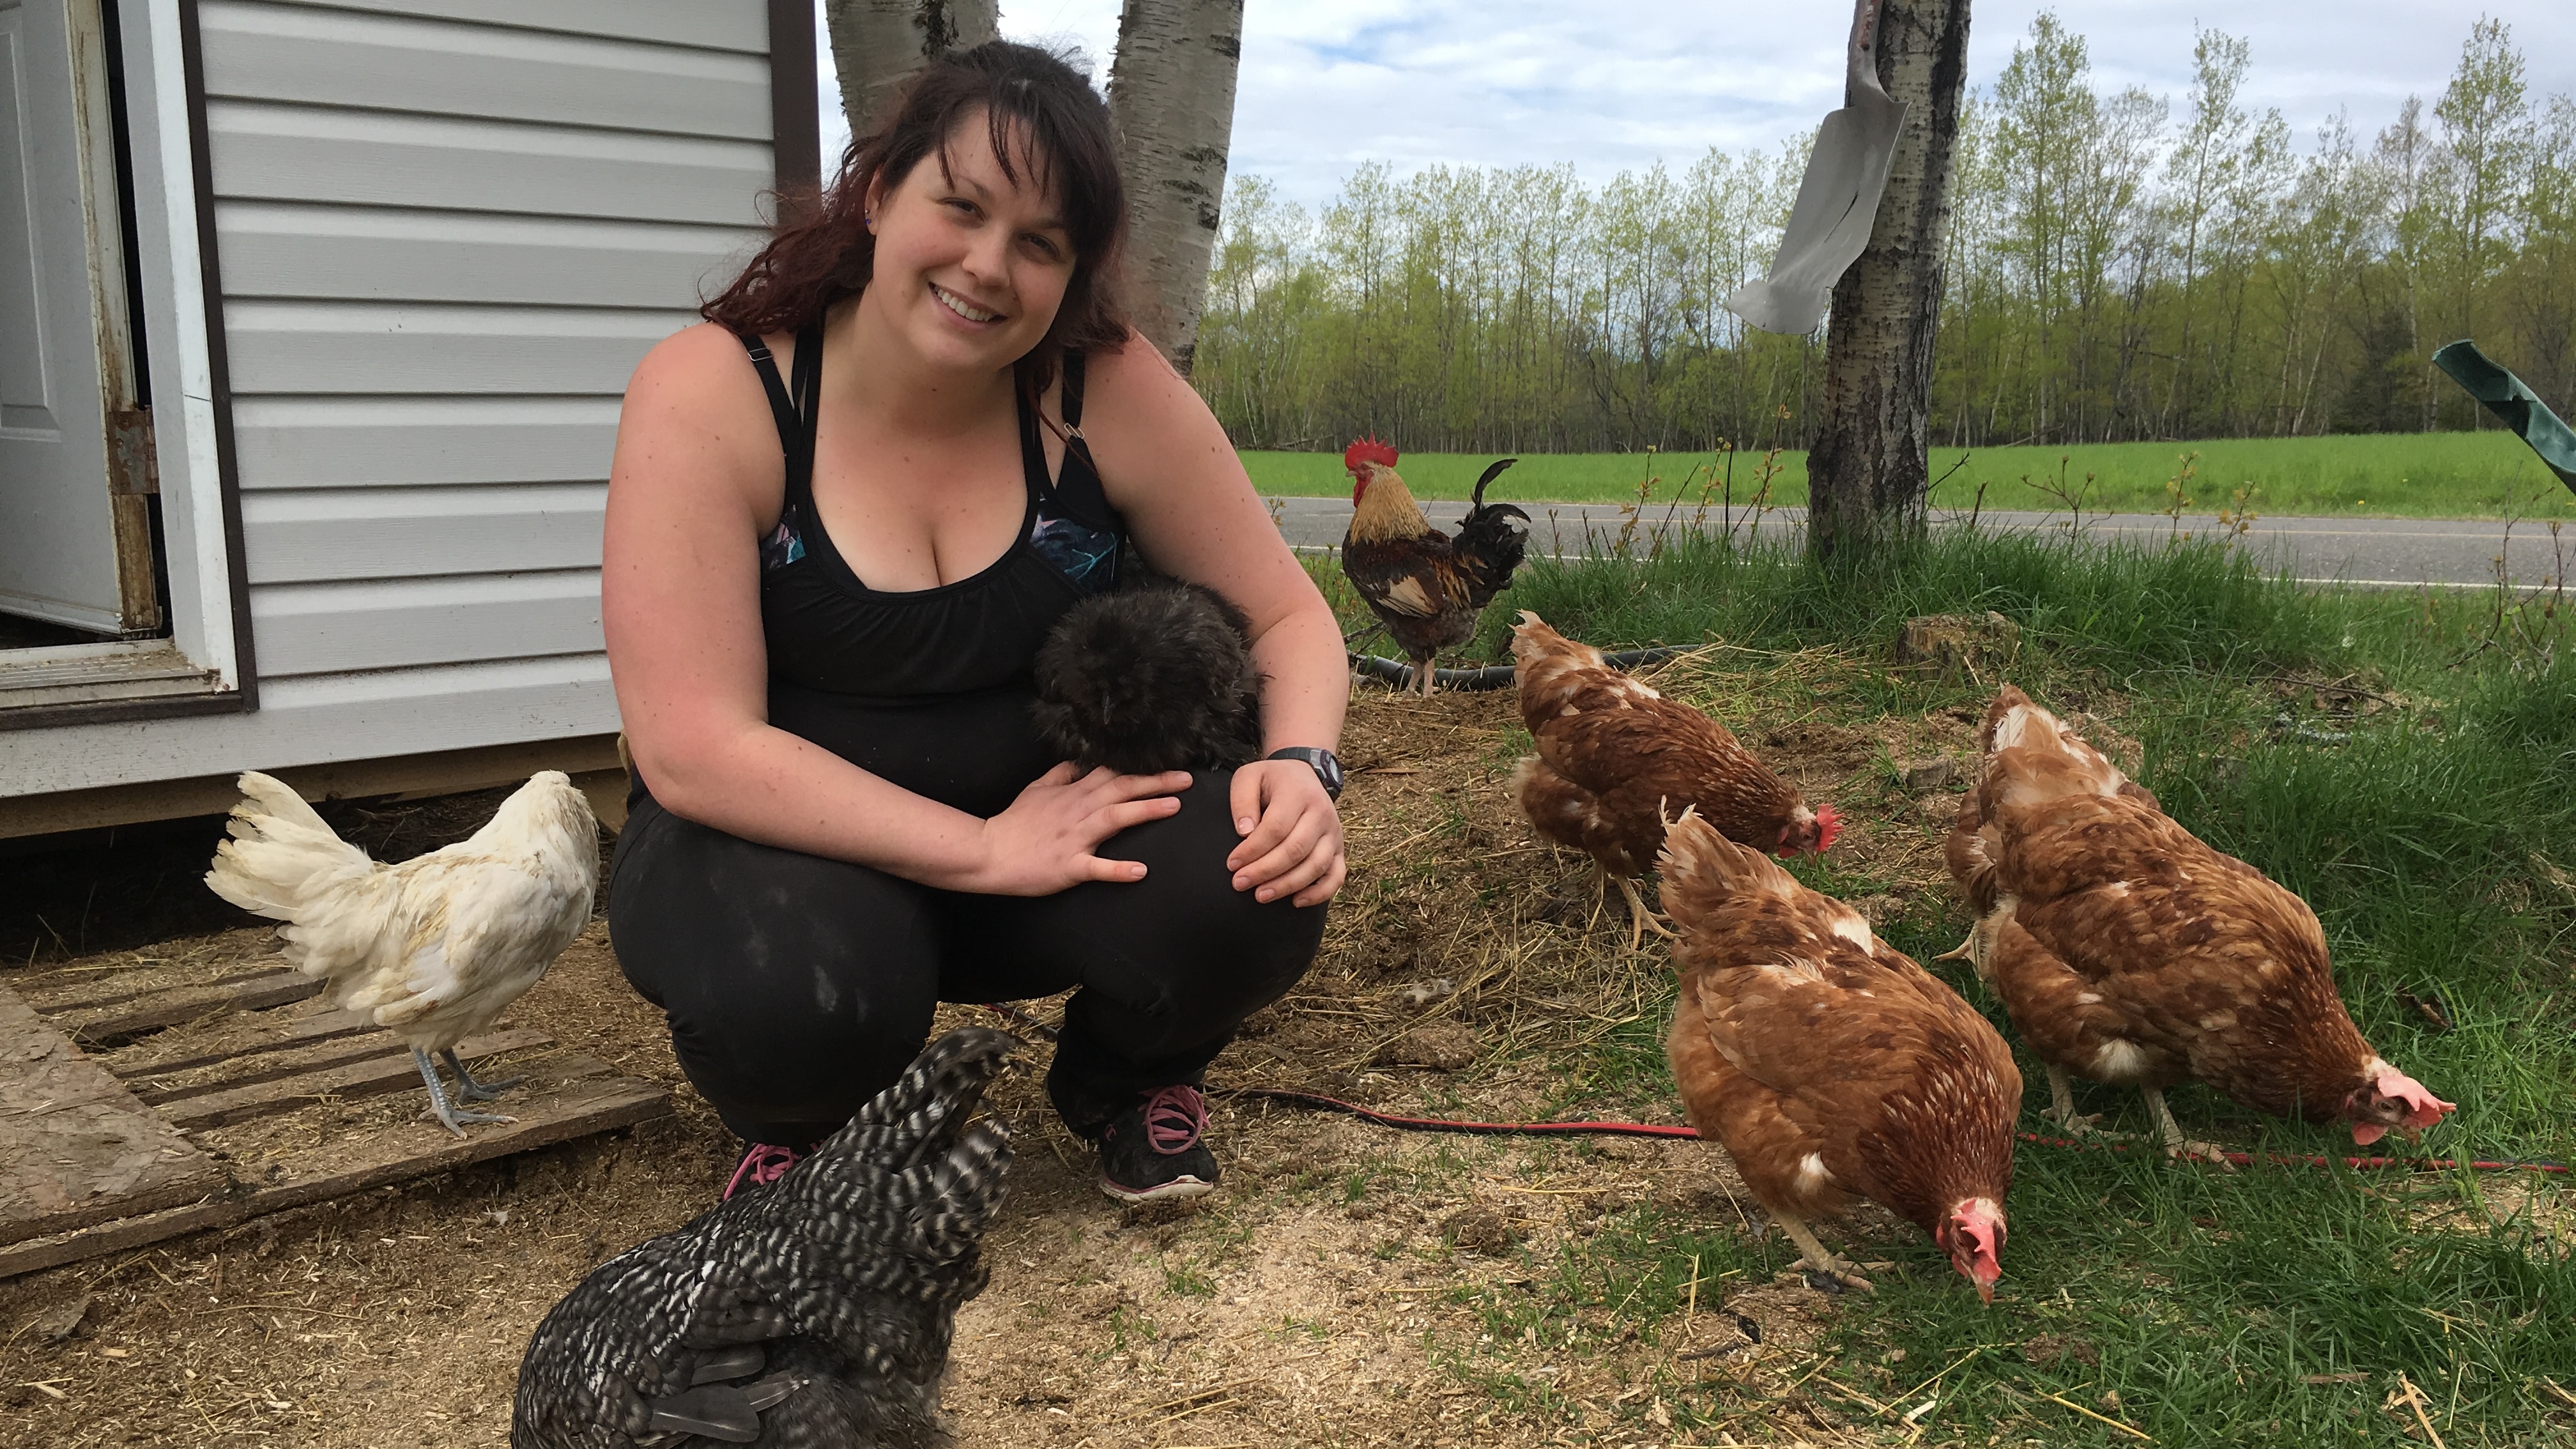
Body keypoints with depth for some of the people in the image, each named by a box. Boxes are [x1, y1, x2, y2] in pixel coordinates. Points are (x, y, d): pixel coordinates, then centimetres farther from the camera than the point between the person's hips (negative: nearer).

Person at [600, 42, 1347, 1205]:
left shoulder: (1110, 393, -12)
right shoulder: (710, 396, -19)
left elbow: (1286, 616, -3)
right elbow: (695, 752, -24)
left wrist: (1302, 768, -25)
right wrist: (986, 850, -29)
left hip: (1056, 821, 3)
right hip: (793, 846, -2)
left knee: (1249, 897, -26)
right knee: (798, 994, -36)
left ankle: (1129, 1081, 11)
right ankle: (801, 1133, 5)